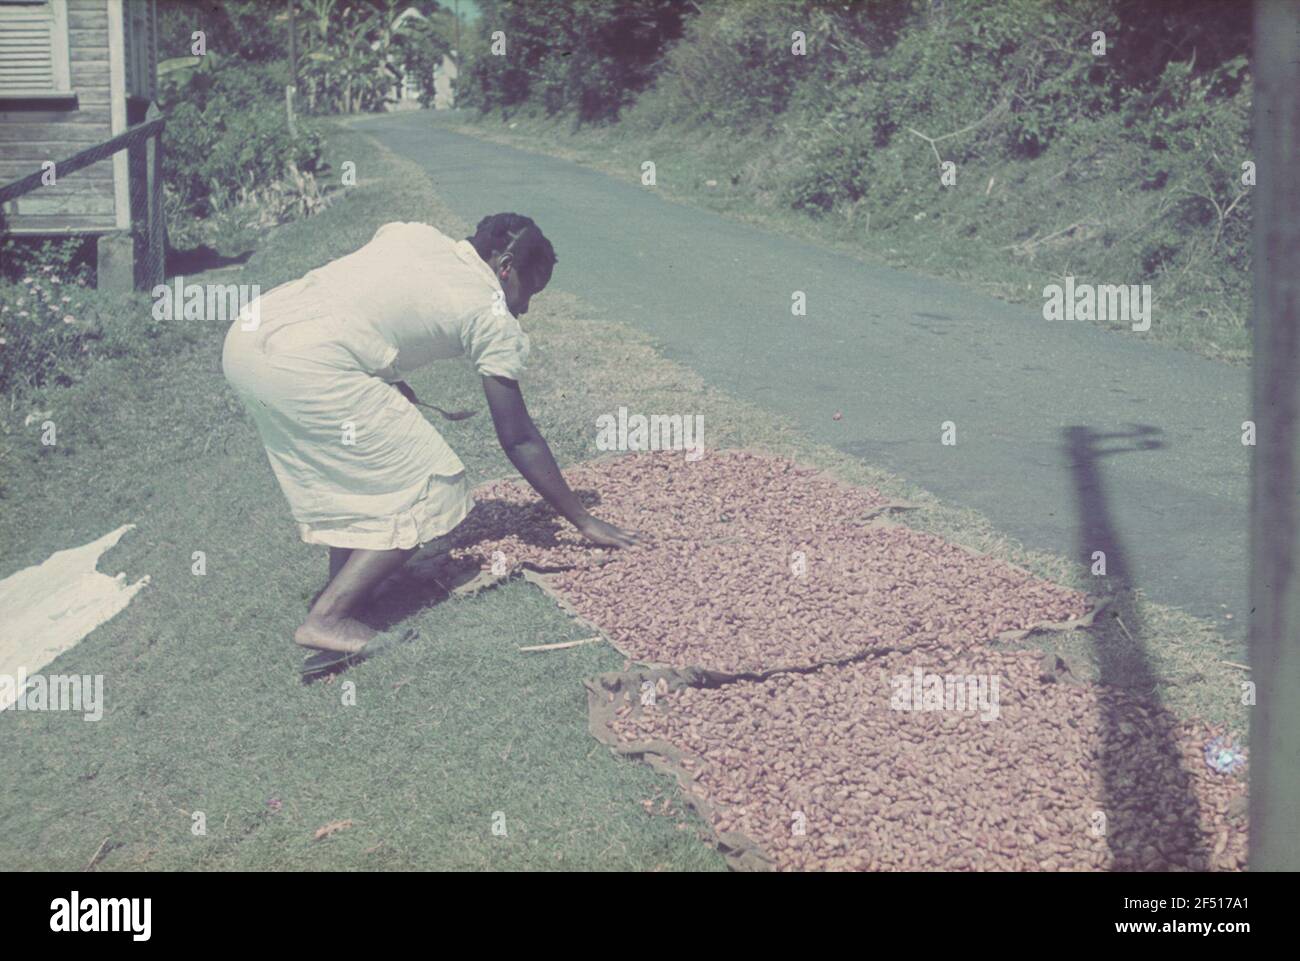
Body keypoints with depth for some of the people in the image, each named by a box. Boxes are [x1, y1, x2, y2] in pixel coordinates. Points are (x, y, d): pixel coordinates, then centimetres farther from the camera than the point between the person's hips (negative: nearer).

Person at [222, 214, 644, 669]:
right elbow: (518, 439, 11)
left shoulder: (415, 235, 23)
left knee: (347, 472, 29)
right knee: (429, 489, 5)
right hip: (305, 369, -8)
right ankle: (327, 619, 4)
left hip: (245, 337, 8)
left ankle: (339, 592, 30)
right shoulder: (494, 318, 7)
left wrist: (390, 381, 24)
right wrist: (584, 521, 19)